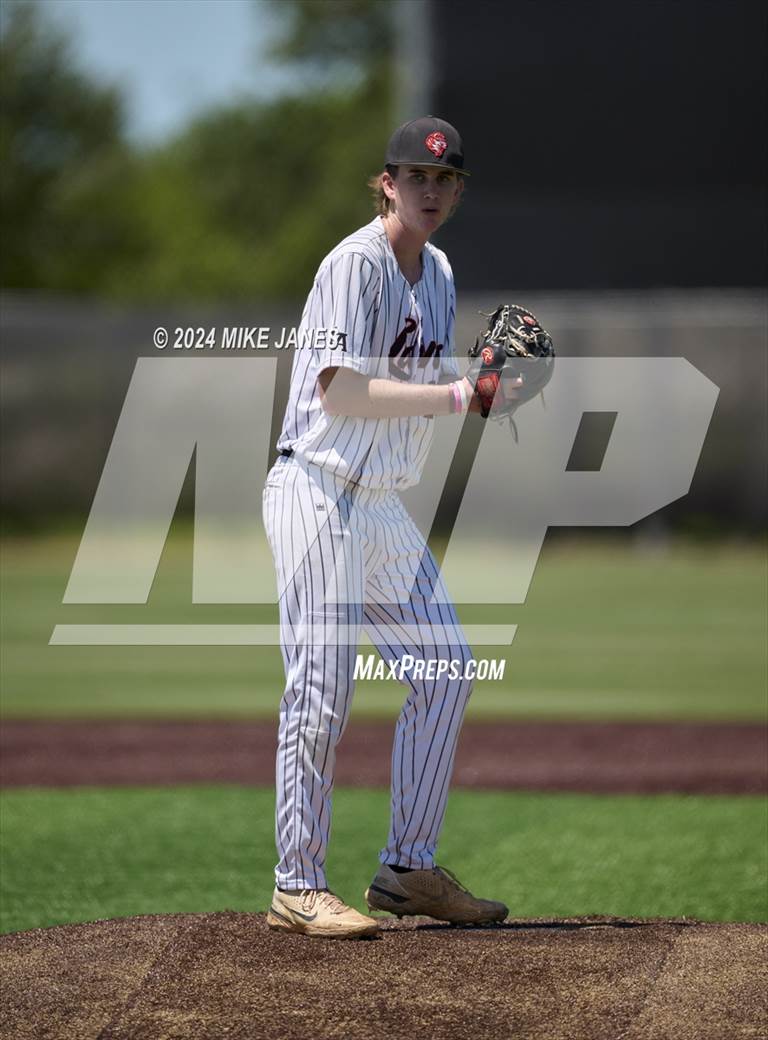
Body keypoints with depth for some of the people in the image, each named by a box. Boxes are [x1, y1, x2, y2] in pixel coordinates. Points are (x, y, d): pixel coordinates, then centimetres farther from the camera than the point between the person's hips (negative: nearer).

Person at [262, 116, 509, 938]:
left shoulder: (437, 273, 13)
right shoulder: (355, 265, -14)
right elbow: (339, 391, -23)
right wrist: (456, 396, -24)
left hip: (382, 504, 9)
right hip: (319, 493, -9)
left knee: (446, 670, 8)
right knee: (322, 691, -11)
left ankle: (408, 869, 16)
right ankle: (297, 890, -5)